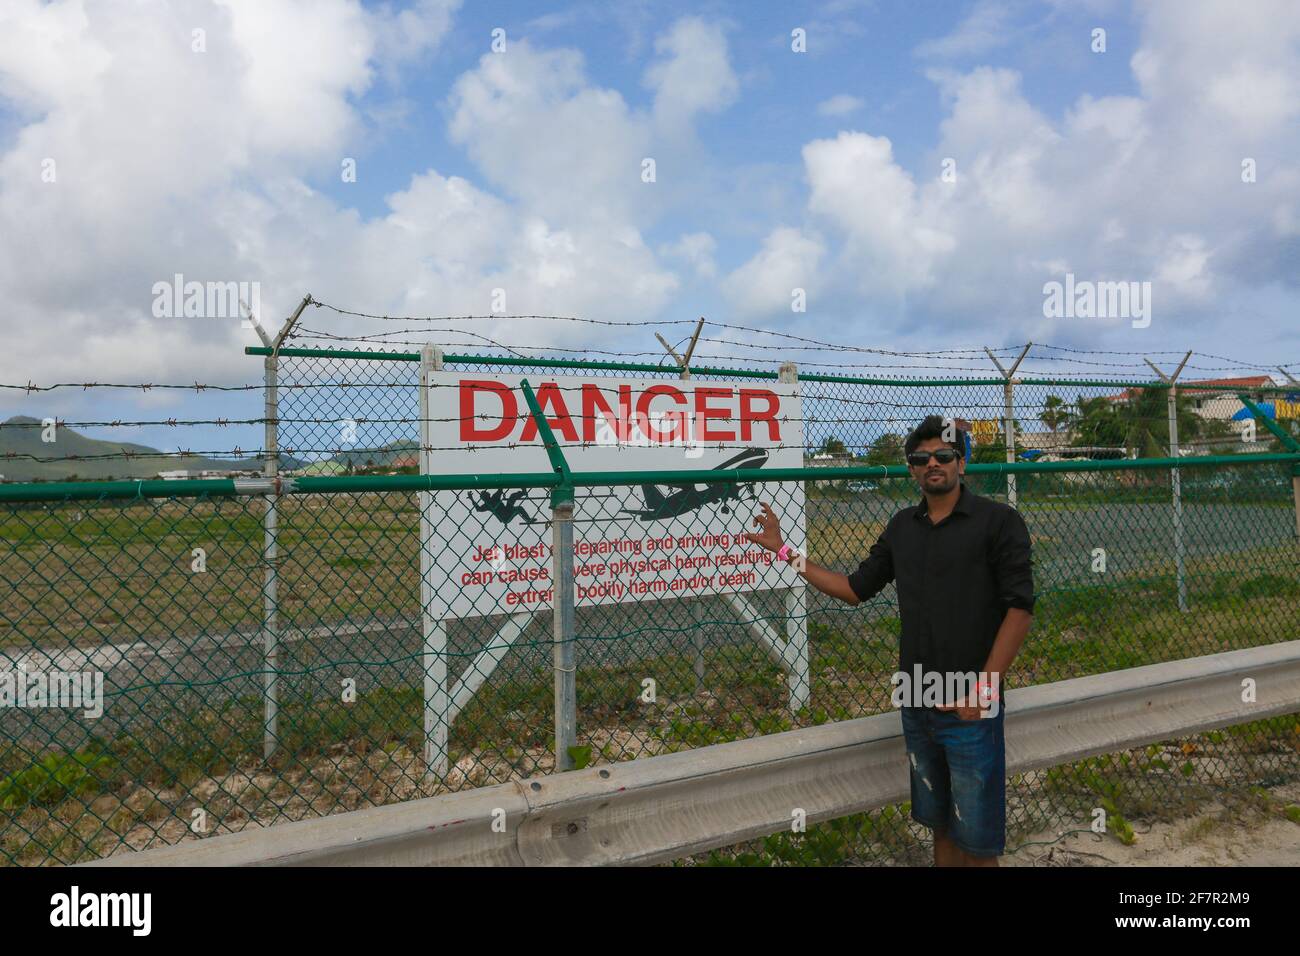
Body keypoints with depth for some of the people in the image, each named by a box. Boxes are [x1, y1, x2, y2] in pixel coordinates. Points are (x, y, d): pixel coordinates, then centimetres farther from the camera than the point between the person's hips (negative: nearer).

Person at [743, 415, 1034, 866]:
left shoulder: (998, 520, -6)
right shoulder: (902, 526, 10)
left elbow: (1019, 607, -9)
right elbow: (855, 589, 13)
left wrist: (984, 687, -15)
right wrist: (784, 551, 10)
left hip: (971, 709, -5)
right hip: (916, 706, 5)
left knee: (975, 840, 3)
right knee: (939, 824, 17)